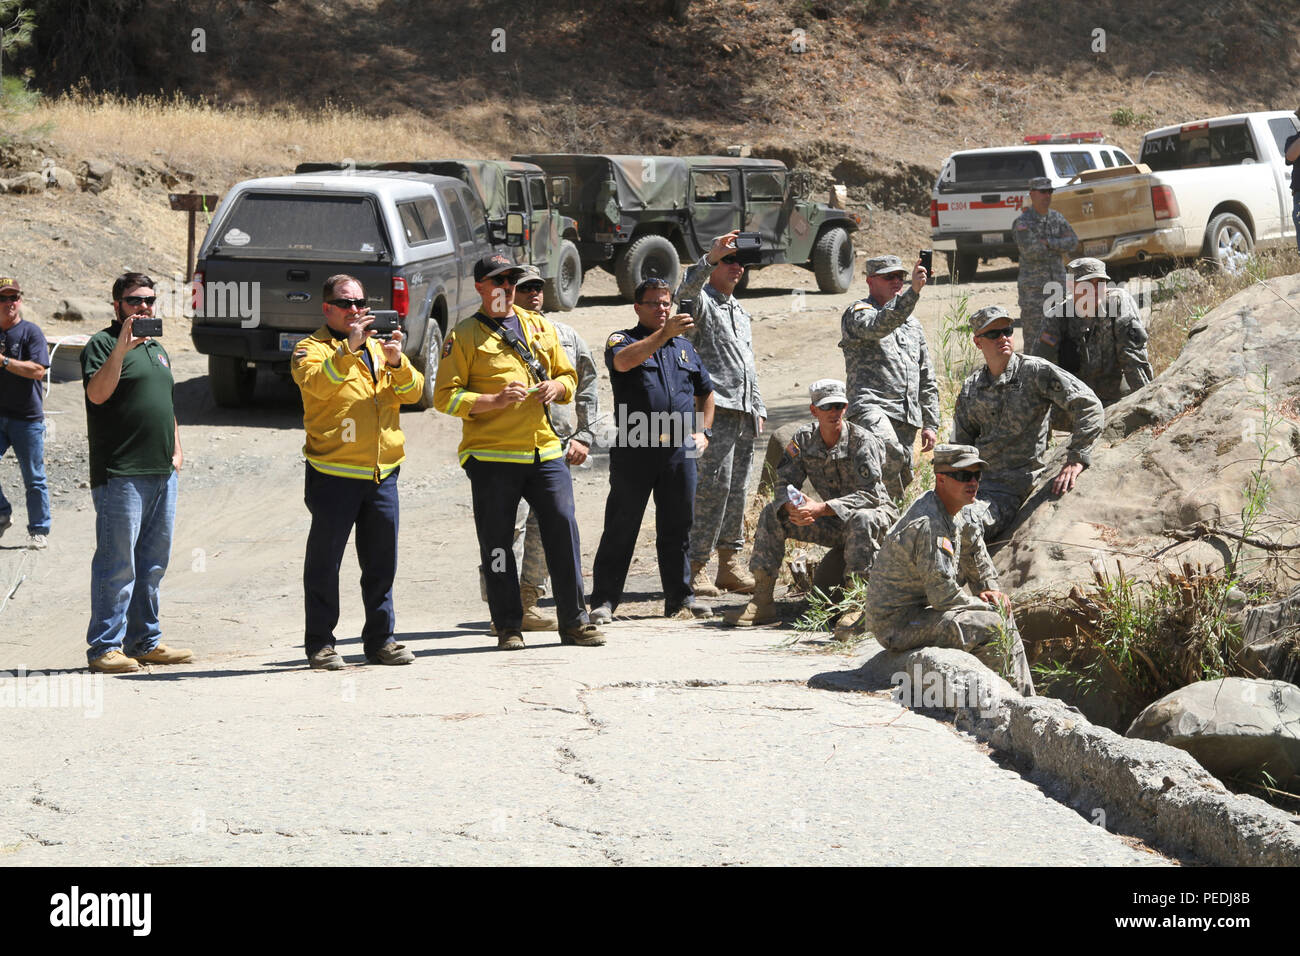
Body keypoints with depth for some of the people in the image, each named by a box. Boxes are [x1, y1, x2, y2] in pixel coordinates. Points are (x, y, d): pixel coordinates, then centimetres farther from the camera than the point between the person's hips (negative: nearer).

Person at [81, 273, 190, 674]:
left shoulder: (156, 348, 22)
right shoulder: (102, 344, -4)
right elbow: (97, 393, -19)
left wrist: (176, 449, 17)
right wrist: (121, 349, -28)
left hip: (162, 472, 8)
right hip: (120, 474, -8)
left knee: (153, 564, 11)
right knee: (117, 563, -9)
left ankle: (145, 641, 18)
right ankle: (104, 646, -6)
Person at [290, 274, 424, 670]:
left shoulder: (378, 347, 18)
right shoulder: (312, 348, 1)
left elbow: (412, 391, 7)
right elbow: (317, 381, -20)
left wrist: (397, 363, -13)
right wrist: (348, 348, -30)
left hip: (382, 472, 5)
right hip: (333, 473, -5)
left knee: (381, 562, 8)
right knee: (325, 561, -2)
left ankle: (380, 639, 16)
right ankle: (319, 644, 3)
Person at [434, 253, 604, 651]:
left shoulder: (540, 327, 15)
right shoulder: (464, 337, 1)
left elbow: (568, 375, 22)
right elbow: (445, 397, -5)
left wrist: (556, 387, -1)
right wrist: (493, 401, -17)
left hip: (544, 450, 3)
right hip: (491, 457, -3)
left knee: (563, 528, -2)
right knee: (496, 542, -1)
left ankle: (574, 620, 6)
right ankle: (508, 626, 9)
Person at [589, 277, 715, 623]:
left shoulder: (684, 348, 20)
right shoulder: (622, 341, 4)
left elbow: (705, 393, 32)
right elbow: (623, 361, -22)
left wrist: (703, 431, 17)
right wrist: (663, 334, -32)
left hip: (679, 451, 4)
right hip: (634, 449, -4)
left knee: (677, 527, 8)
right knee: (621, 527, -3)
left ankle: (680, 597, 16)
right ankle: (604, 600, 0)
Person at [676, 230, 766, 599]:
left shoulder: (740, 311, 25)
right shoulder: (702, 301, 0)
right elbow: (685, 292, -26)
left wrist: (758, 409, 24)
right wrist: (712, 257, -37)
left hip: (744, 413, 8)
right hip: (714, 408, -8)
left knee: (737, 488, 8)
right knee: (713, 485, -13)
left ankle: (730, 562, 13)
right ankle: (695, 566, -11)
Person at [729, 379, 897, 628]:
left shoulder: (862, 441, -19)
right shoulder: (804, 439, -3)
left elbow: (870, 495, -26)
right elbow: (784, 484, -2)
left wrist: (820, 509, -35)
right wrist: (794, 507, -28)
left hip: (878, 513, -6)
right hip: (833, 523, 6)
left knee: (860, 520, -40)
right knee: (772, 515, -8)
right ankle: (763, 601, -10)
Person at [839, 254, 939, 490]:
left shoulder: (912, 324, 25)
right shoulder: (857, 314, 4)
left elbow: (927, 380, 27)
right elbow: (881, 325, -22)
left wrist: (930, 424, 19)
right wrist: (914, 290, -32)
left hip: (907, 418, 7)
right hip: (872, 408, -7)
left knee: (901, 478, 3)